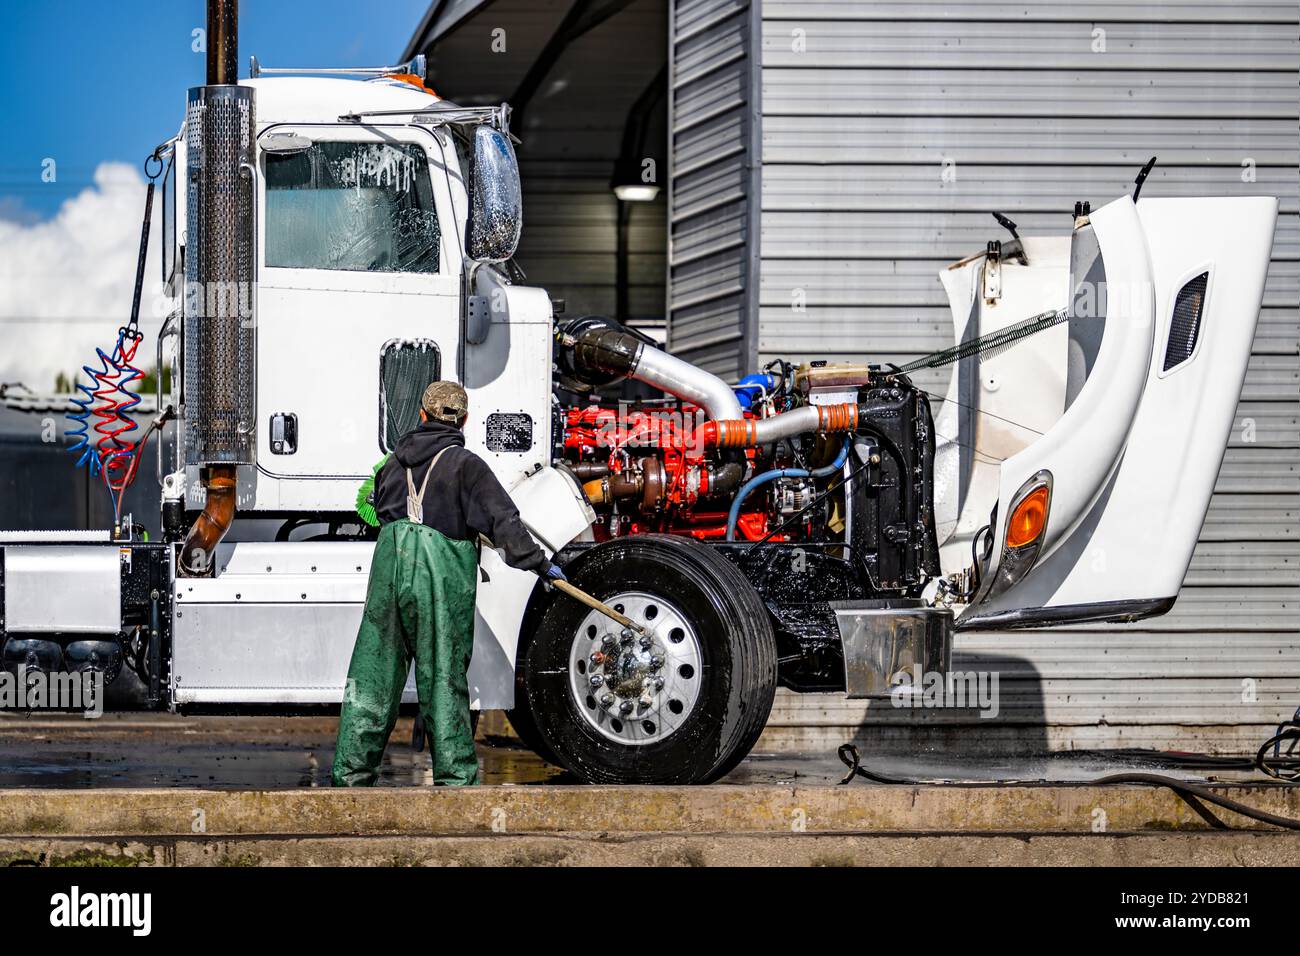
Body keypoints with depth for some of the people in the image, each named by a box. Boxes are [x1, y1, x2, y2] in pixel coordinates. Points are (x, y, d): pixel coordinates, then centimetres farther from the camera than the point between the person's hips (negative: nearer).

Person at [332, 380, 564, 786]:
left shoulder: (396, 460, 13)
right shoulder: (465, 464, -5)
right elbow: (502, 521, -10)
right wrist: (540, 564, -4)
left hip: (390, 564, 4)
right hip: (441, 574, -4)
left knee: (373, 673, 9)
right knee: (443, 677, 1)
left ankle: (352, 774, 10)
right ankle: (455, 776, 2)